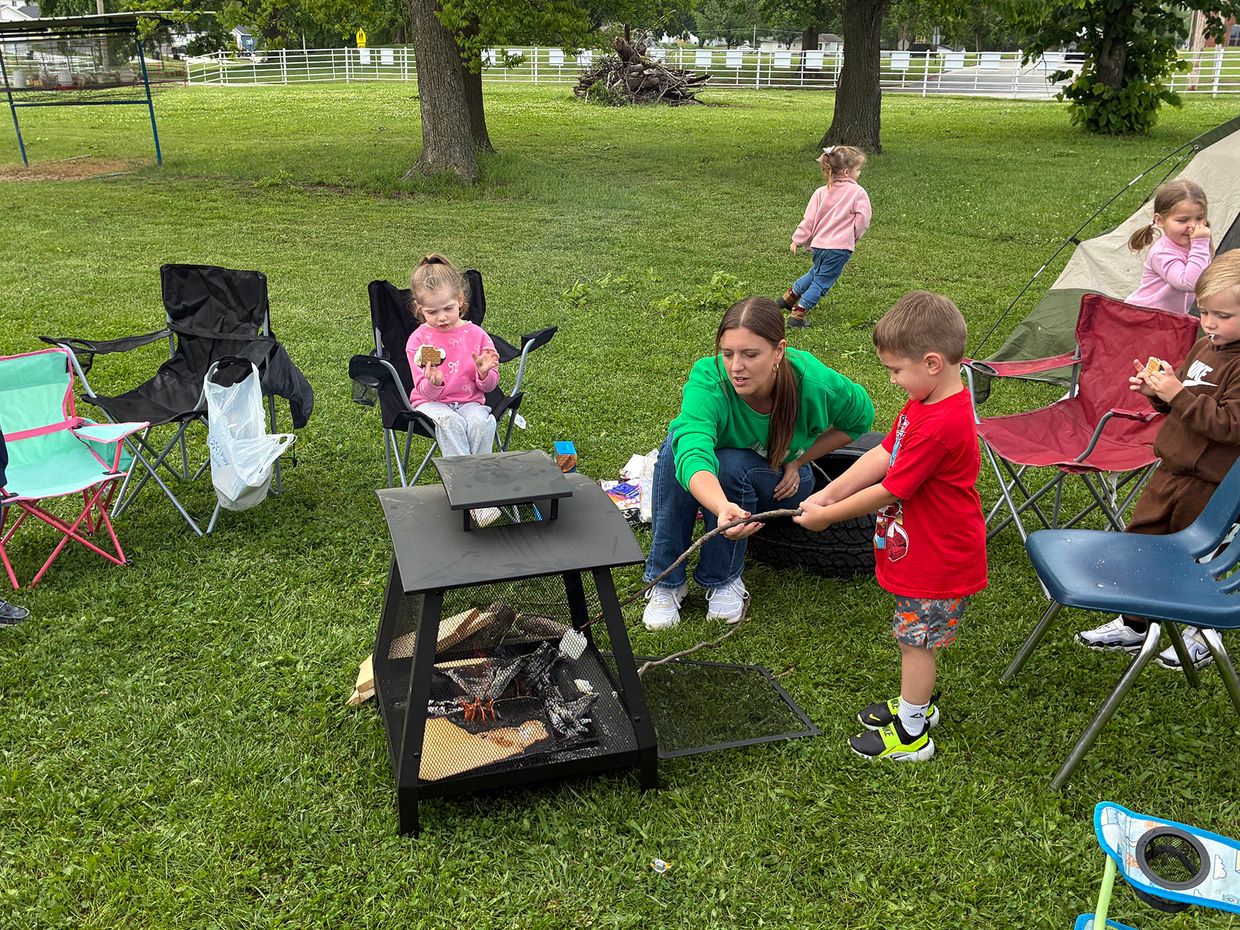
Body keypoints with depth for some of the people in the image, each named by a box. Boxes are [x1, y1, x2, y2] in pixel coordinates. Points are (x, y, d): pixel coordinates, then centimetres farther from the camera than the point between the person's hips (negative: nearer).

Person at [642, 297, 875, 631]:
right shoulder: (707, 381, -35)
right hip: (708, 484, 0)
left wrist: (798, 461, -14)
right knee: (676, 445, -32)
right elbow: (693, 454, -53)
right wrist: (723, 509, -72)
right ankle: (666, 580, -19)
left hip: (779, 486, 0)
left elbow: (860, 415, -6)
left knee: (731, 465, -33)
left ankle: (725, 579, -12)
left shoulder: (814, 383, -29)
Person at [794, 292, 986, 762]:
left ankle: (911, 733, 22)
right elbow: (882, 455, 3)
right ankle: (917, 702, 43)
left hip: (938, 559, -9)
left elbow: (888, 491, -27)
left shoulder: (940, 426, -32)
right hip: (921, 549, 9)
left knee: (916, 639, 6)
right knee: (913, 635, 23)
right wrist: (828, 494, -4)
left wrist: (826, 516, -16)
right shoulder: (925, 403, 1)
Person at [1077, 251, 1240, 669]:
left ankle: (1202, 632, 35)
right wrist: (1159, 391, -3)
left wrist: (1178, 394, -28)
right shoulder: (1204, 348, 7)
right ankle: (1133, 625, 32)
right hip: (1172, 468, 8)